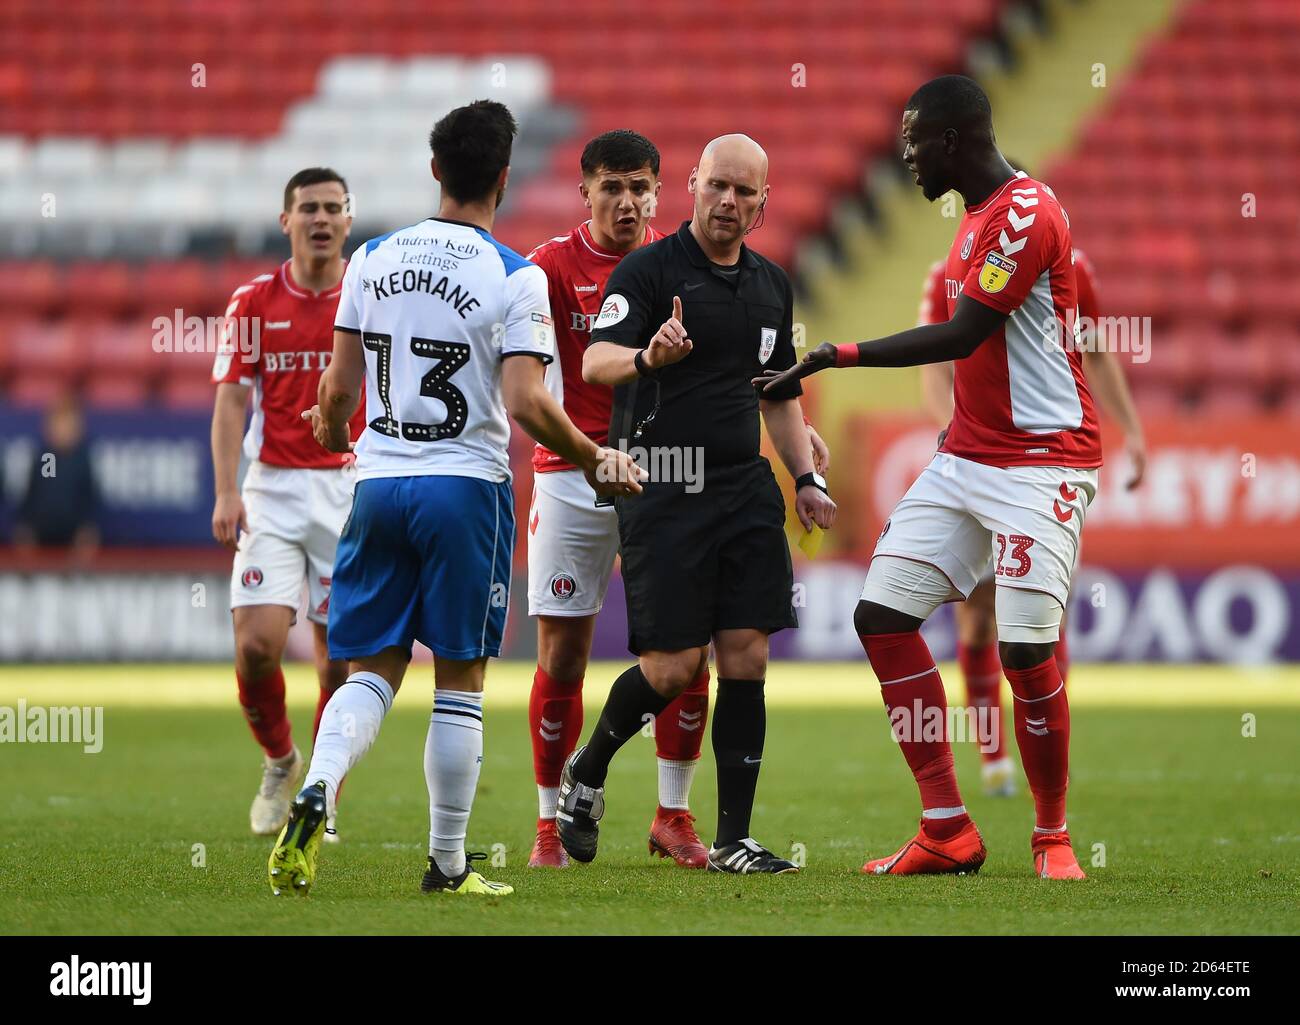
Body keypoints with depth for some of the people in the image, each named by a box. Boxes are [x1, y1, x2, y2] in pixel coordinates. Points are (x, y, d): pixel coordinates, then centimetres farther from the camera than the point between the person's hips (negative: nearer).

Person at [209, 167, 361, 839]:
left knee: (340, 658, -1)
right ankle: (279, 762, 15)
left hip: (352, 490, 0)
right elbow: (230, 403, 0)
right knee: (257, 642, -12)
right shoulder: (253, 303, 3)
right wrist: (226, 493, -12)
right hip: (272, 489, 0)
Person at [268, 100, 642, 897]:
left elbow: (339, 389, 6)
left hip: (379, 481, 3)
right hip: (466, 485, -3)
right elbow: (527, 403, -17)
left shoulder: (374, 258, 4)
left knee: (372, 672, 9)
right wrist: (597, 460, -1)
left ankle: (316, 793, -18)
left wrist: (332, 431, 28)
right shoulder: (515, 278, -9)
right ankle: (447, 864, 10)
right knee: (460, 682, 6)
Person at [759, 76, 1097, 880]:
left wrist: (841, 356, -18)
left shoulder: (1026, 212, -16)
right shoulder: (978, 217, 15)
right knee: (883, 615, 0)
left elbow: (962, 335, -20)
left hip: (1042, 464, -10)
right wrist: (964, 428, 13)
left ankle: (1053, 836, 8)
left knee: (1028, 650, -12)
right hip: (968, 460, 10)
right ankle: (948, 833, 3)